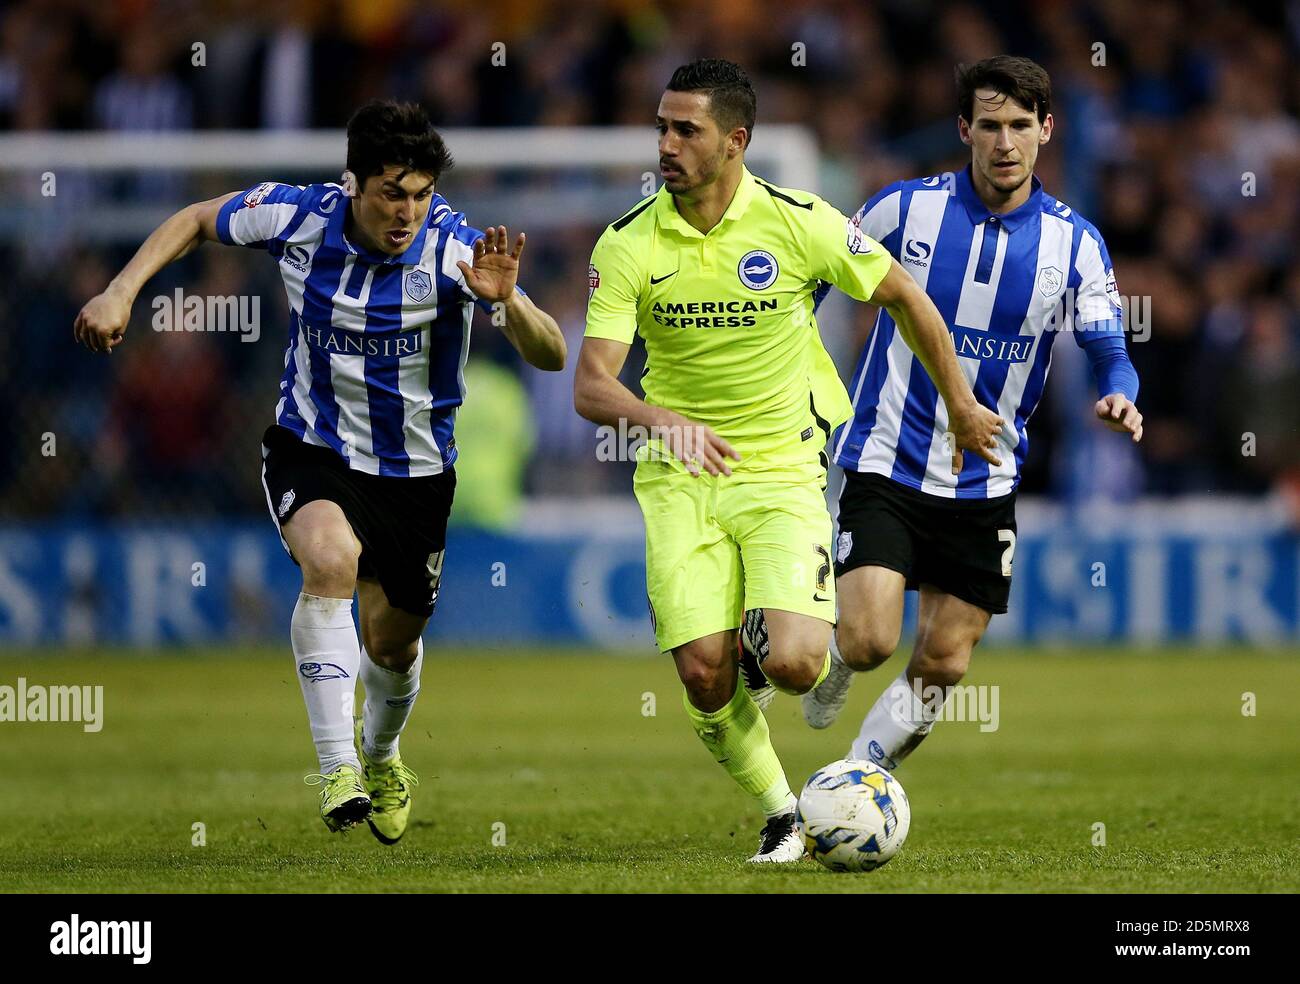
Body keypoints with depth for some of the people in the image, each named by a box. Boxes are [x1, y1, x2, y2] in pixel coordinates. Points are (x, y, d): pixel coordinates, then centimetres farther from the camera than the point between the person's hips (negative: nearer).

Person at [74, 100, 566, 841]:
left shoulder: (453, 245, -23)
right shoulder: (299, 216, -18)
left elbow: (551, 356, -29)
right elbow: (198, 220, 3)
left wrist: (507, 300, -48)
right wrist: (122, 292, -7)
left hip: (415, 469, 1)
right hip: (310, 449, -1)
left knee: (393, 644, 14)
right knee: (331, 556, -33)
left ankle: (380, 753, 50)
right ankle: (338, 769, -30)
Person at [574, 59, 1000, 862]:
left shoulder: (797, 223, -10)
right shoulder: (628, 246, -8)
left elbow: (903, 296, 5)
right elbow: (591, 386, -14)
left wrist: (961, 406, 13)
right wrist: (662, 419, -35)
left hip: (783, 470, -1)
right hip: (679, 479, 1)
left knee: (791, 666, -18)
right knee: (705, 676, -10)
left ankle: (812, 641, 22)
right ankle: (783, 813, 16)